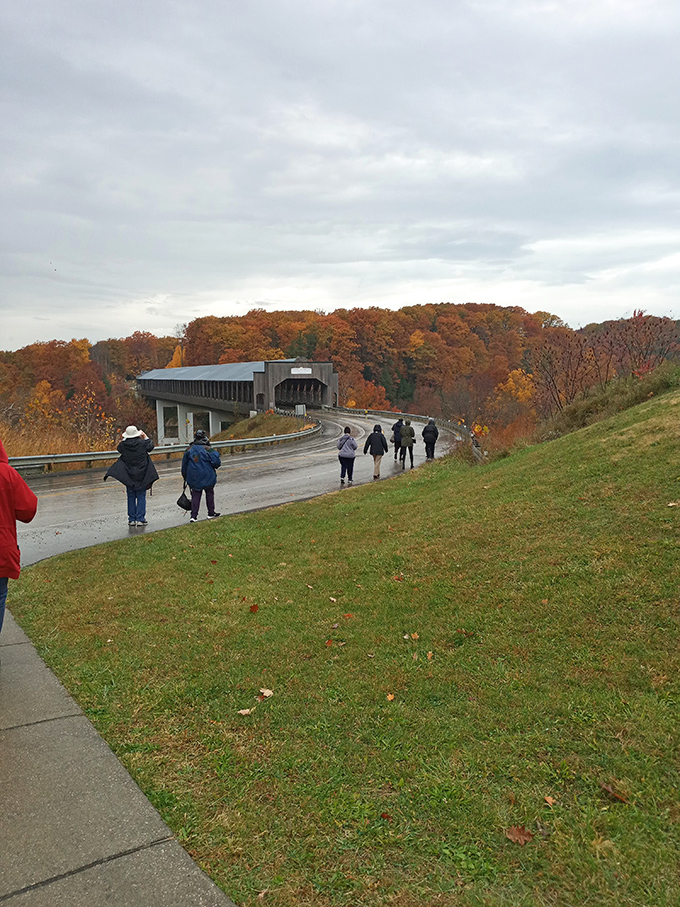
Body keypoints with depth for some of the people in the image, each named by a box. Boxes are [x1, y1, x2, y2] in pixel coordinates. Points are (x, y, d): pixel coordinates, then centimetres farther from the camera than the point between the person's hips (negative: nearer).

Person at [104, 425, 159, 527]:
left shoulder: (124, 444, -6)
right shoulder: (142, 443, -10)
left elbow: (118, 448, 17)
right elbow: (151, 446, 10)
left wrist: (124, 439, 18)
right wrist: (145, 437, 21)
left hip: (129, 476, 2)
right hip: (142, 475, -2)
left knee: (131, 497, 10)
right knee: (141, 497, 4)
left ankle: (131, 519, 11)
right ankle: (140, 519, 1)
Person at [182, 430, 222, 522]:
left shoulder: (189, 451, 1)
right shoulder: (208, 450, -13)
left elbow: (184, 465, 9)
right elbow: (216, 462, -18)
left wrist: (185, 477, 22)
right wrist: (216, 466, 7)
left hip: (193, 479, 3)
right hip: (207, 477, -3)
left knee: (195, 496, 7)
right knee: (209, 494, 14)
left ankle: (193, 516, 0)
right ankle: (211, 513, 22)